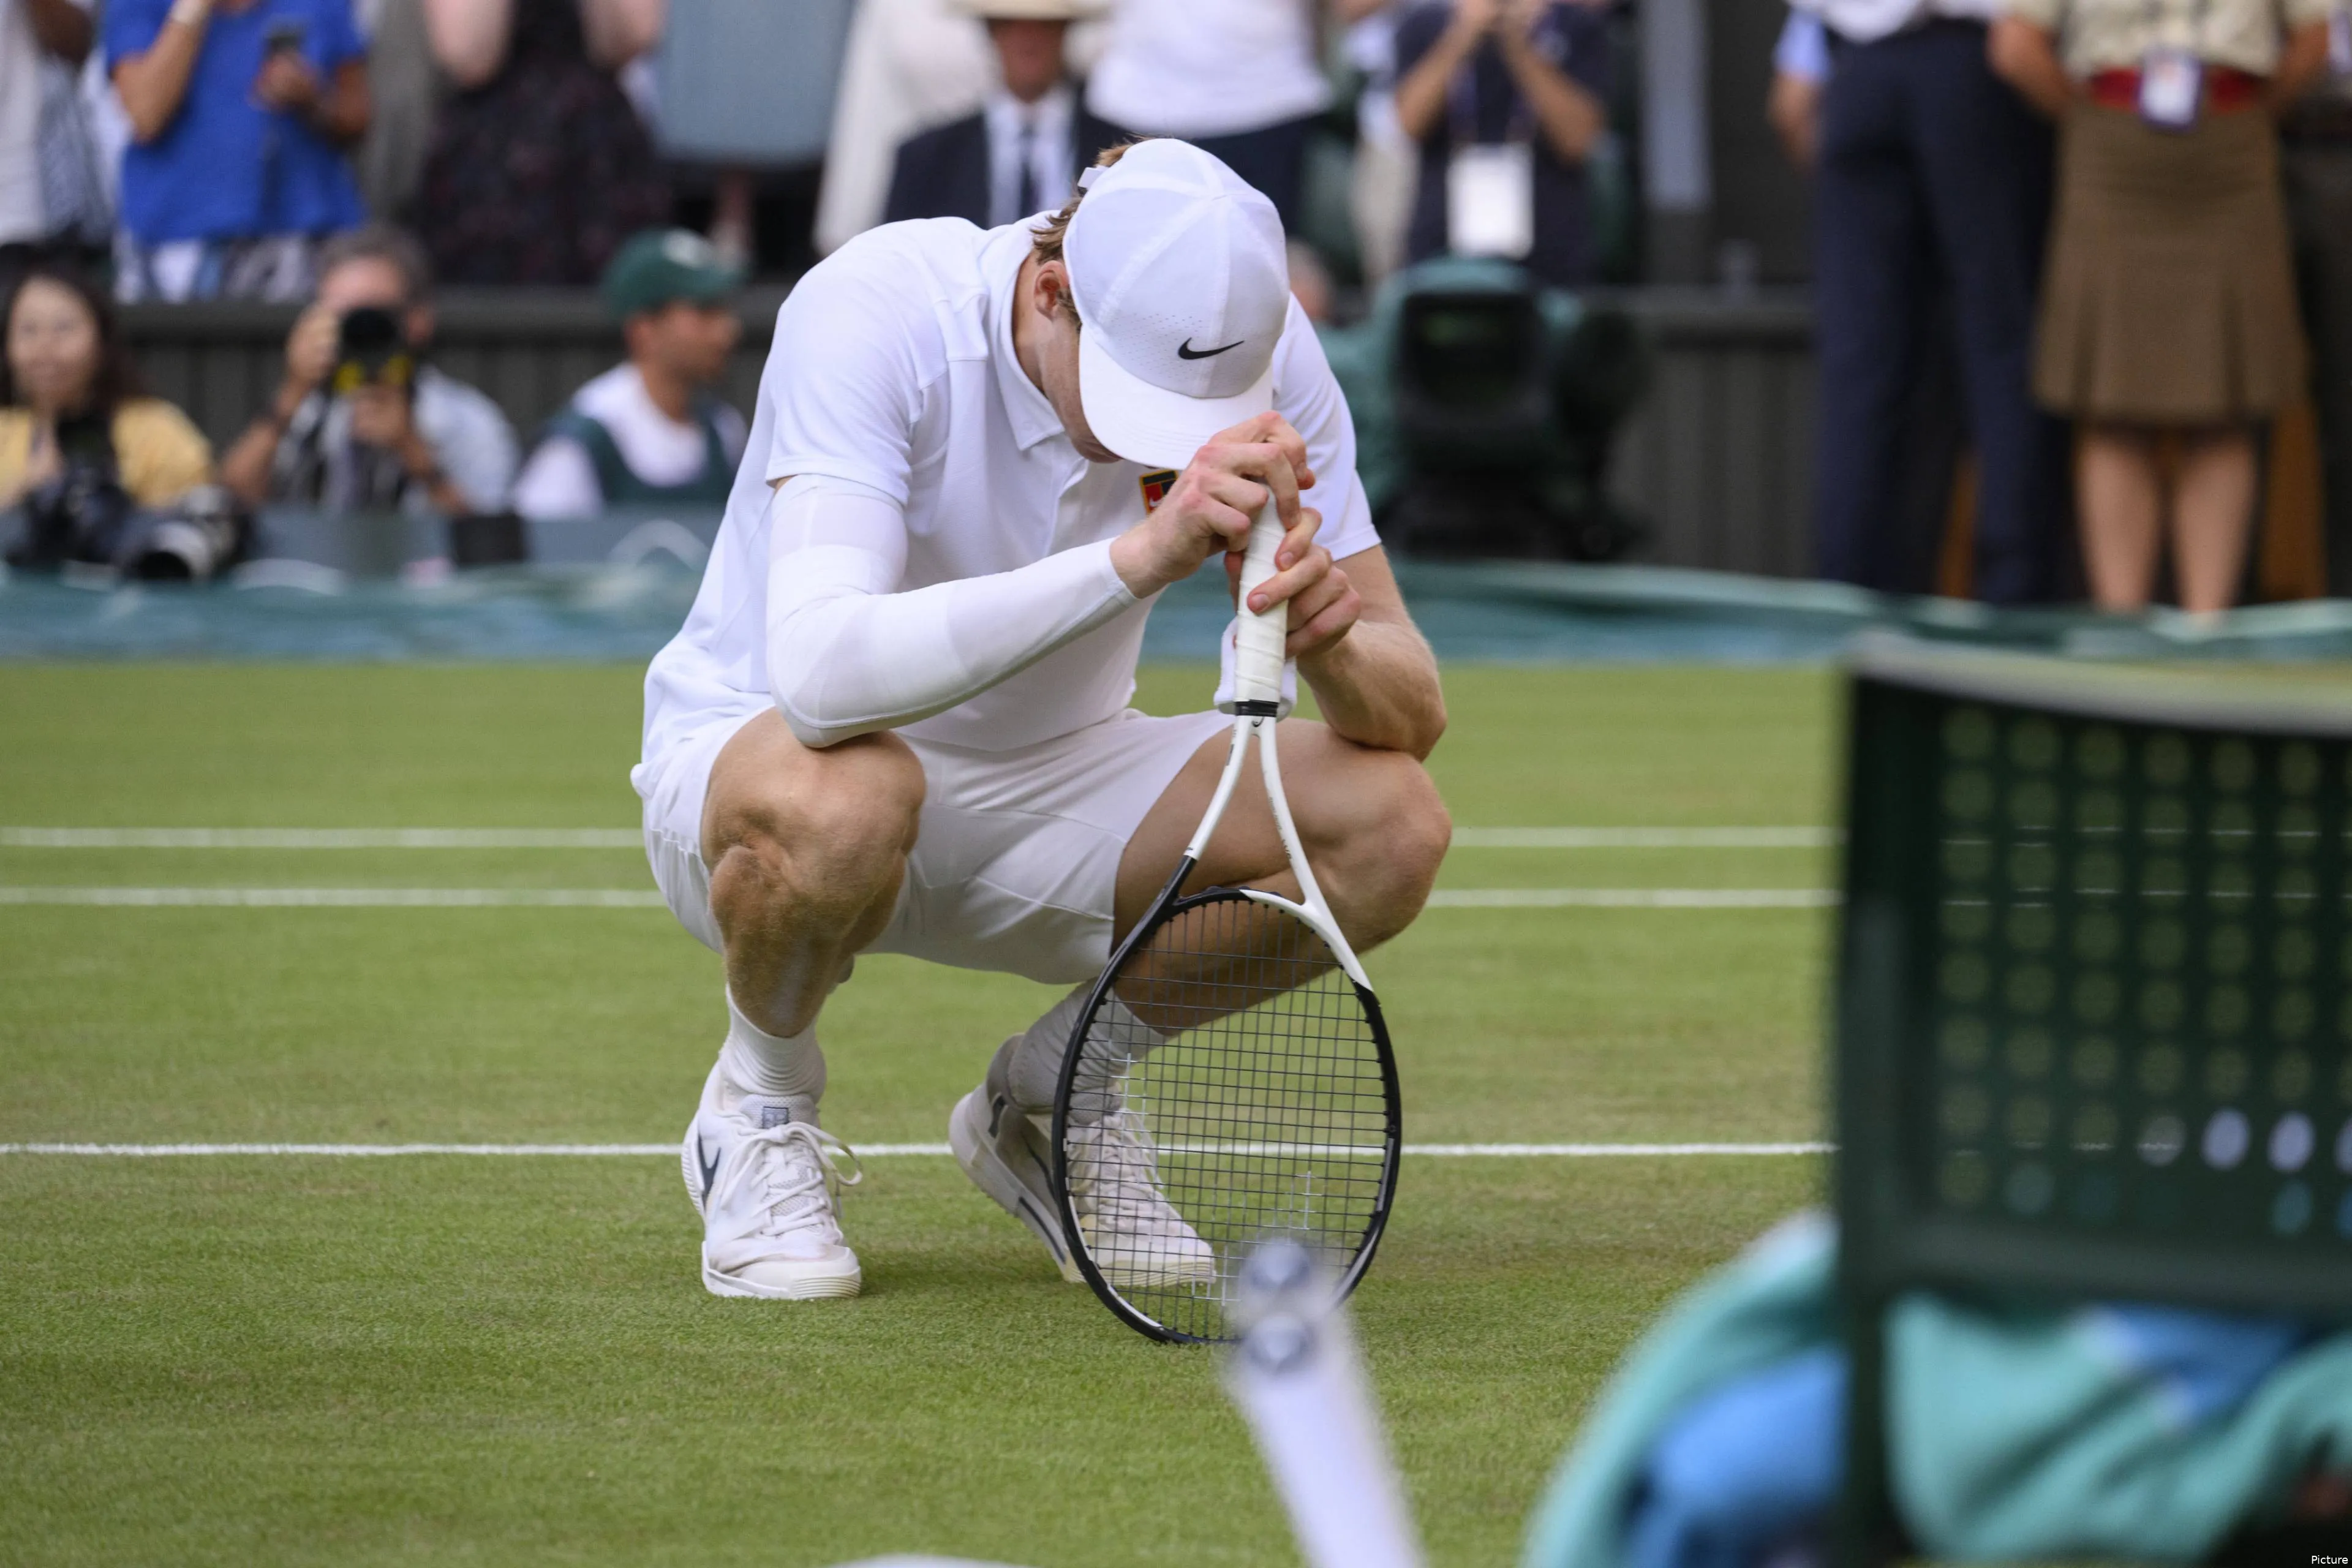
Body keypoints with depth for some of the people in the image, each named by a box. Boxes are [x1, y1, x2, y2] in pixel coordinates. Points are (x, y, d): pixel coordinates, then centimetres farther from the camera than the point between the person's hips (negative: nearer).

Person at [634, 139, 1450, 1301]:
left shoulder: (1254, 343, -16)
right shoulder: (870, 315, -29)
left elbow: (1414, 716, -13)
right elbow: (820, 671, -45)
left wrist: (1329, 643, -37)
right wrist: (1138, 557, -52)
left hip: (1047, 783, 5)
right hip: (749, 755, -4)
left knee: (1392, 823, -20)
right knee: (835, 800, -41)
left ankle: (1045, 1091, 6)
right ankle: (761, 1111, -6)